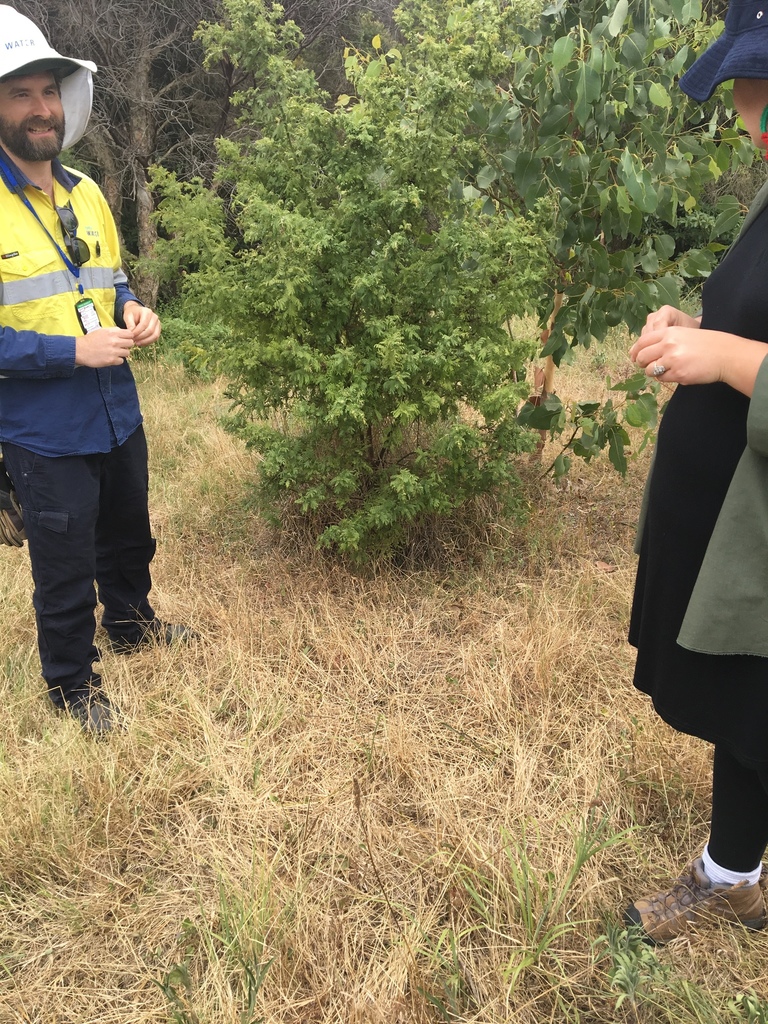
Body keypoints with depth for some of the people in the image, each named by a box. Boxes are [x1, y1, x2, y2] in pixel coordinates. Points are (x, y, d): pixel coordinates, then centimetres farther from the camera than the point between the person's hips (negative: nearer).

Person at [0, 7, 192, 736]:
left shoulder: (85, 192, 6)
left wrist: (132, 312, -5)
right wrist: (73, 350, -24)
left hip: (118, 416, 6)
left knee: (128, 539, 25)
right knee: (65, 571, 8)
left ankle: (133, 627, 50)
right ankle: (72, 687, 31)